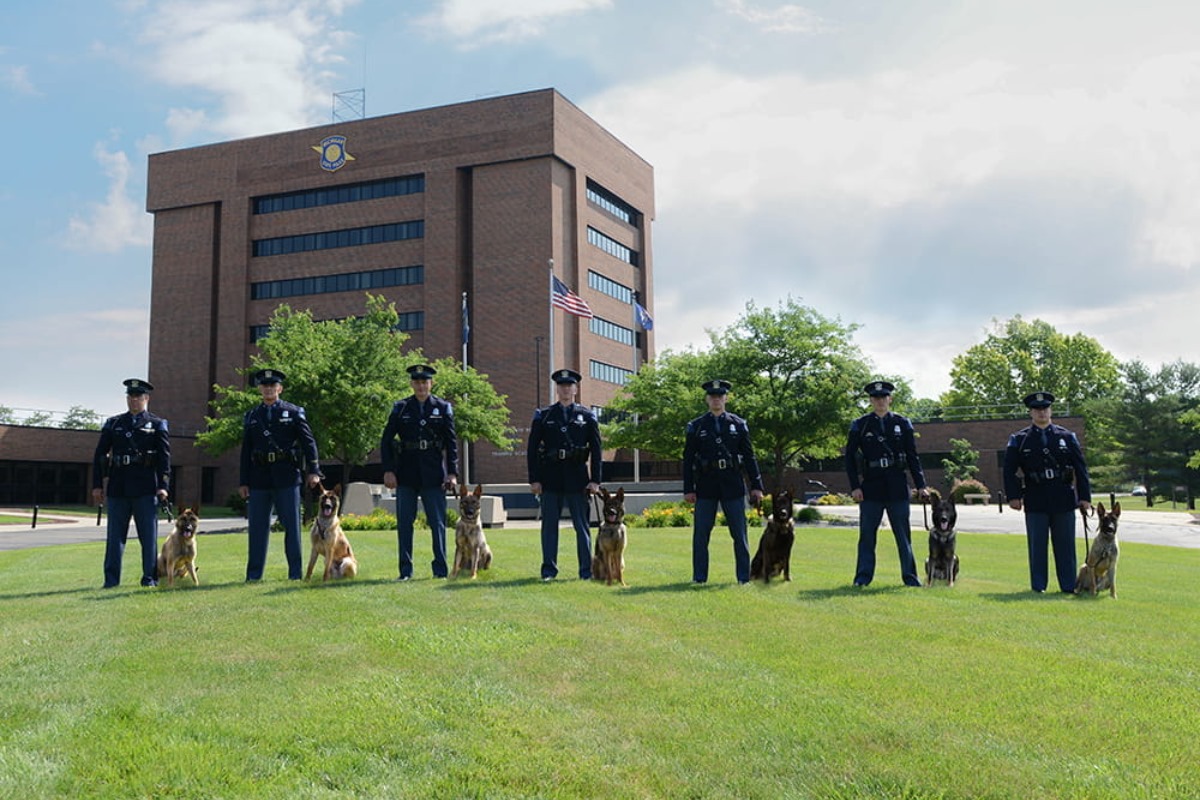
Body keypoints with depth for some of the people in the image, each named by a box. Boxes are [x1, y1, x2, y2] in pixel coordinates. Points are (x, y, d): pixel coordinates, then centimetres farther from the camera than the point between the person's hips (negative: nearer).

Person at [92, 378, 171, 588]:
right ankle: (111, 579, 11)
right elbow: (99, 455, 12)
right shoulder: (113, 424, 14)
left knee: (149, 535, 2)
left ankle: (150, 577, 9)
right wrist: (97, 485, 4)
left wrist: (163, 486, -9)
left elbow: (165, 458, 1)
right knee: (115, 535, 5)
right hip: (117, 488, 2)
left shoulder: (157, 425, 7)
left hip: (146, 488, -2)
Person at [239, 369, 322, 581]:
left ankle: (295, 572, 7)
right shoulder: (251, 417, 14)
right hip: (259, 478, 3)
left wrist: (314, 470, -9)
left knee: (292, 525, 0)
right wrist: (243, 482, 9)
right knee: (258, 527, 6)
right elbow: (246, 451, 14)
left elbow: (308, 442, 1)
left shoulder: (294, 412, 5)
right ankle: (254, 575, 13)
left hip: (287, 477, -3)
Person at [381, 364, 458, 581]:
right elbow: (386, 441, 6)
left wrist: (452, 473, -4)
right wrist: (388, 471, -3)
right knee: (404, 522, 3)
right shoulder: (400, 408, 7)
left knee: (438, 522, 1)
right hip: (406, 474, 1)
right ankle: (405, 570, 11)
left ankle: (440, 569, 8)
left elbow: (452, 443, 4)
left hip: (433, 474, -1)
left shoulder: (443, 408, 5)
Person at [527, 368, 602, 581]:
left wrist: (595, 480, -2)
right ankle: (549, 570, 12)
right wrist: (534, 479, -3)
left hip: (577, 477, 0)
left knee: (582, 525, 2)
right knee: (549, 524, 3)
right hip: (550, 477, 1)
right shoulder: (543, 416, 8)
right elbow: (532, 449, 5)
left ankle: (586, 571, 9)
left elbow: (596, 450, 5)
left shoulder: (587, 416, 8)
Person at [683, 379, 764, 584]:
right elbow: (688, 459, 6)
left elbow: (750, 457, 8)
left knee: (739, 533, 2)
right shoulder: (696, 426, 7)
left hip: (733, 485, 0)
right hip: (705, 486, 0)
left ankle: (744, 577, 10)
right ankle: (699, 577, 12)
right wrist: (688, 489, 0)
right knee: (701, 534, 3)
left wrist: (756, 486, 3)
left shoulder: (739, 424, 8)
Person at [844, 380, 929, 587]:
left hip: (897, 487, 1)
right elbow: (850, 457, 4)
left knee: (903, 533, 4)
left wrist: (921, 485, 2)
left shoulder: (902, 423, 8)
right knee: (867, 534, 2)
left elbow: (912, 457, 9)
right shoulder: (860, 425, 5)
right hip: (871, 486, -1)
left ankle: (910, 576, 12)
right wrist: (855, 486, -4)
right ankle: (863, 577, 9)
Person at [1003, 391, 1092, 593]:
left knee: (1065, 544, 6)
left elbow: (1081, 468, 9)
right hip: (1035, 501, -1)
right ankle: (1038, 586, 10)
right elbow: (1009, 470, 2)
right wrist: (1013, 496, -6)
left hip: (1064, 499, 1)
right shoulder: (1019, 439, 5)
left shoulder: (1067, 437, 9)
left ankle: (1068, 585, 14)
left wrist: (1085, 497, 3)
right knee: (1037, 545, 3)